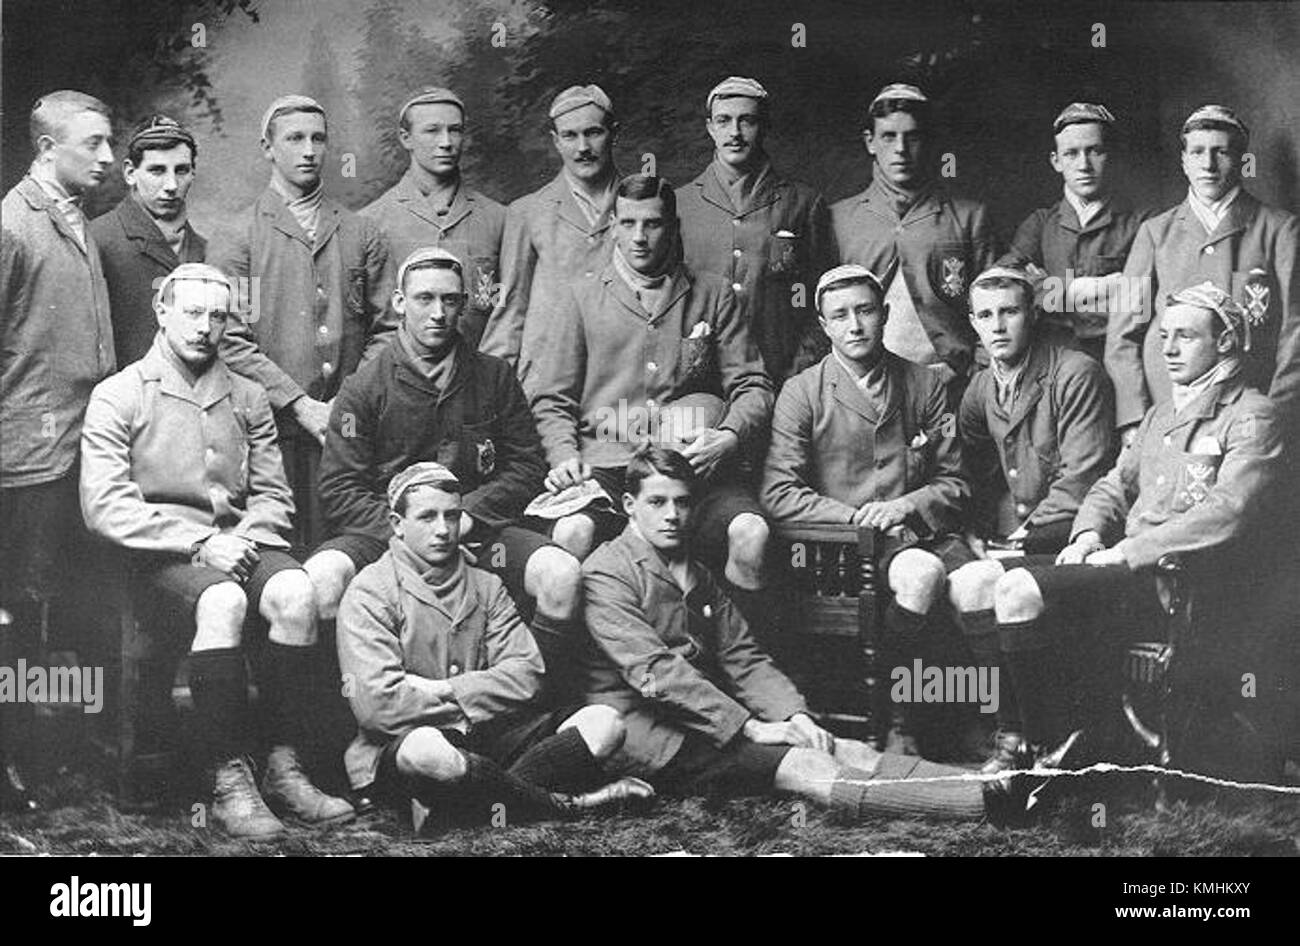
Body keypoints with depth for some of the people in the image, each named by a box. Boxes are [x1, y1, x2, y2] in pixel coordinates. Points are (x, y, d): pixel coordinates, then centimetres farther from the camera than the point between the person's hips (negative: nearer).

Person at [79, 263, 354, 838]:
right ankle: (228, 783, -31)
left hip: (237, 545, 4)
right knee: (223, 602, -36)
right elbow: (104, 505, -6)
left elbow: (272, 493, 16)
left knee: (295, 593, -29)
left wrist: (246, 537, -7)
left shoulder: (247, 399, 19)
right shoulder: (119, 396, 4)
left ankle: (284, 768, -22)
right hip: (159, 554, -4)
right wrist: (198, 545, -14)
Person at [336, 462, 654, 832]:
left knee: (603, 724, -11)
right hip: (396, 747, -5)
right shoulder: (370, 593, -4)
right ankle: (562, 803, -20)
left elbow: (526, 675, 0)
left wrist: (438, 692, -12)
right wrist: (471, 699, -6)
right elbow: (377, 705, -16)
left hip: (485, 737, 6)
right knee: (428, 749, -42)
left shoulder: (485, 586, 13)